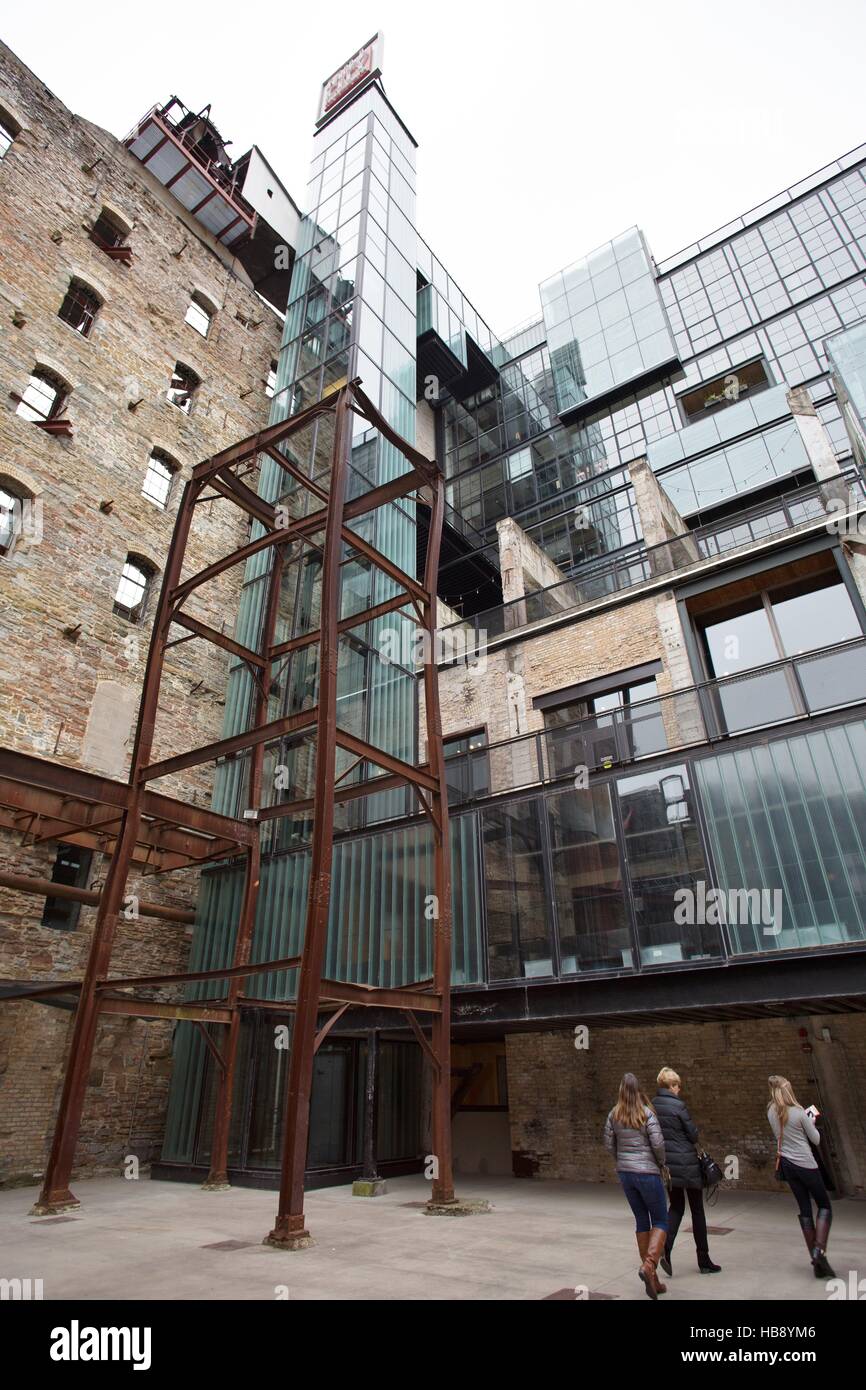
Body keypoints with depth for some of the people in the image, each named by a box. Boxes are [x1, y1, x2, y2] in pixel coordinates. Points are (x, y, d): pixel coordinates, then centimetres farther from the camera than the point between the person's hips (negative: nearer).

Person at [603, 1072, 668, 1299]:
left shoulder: (614, 1115, 1)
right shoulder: (646, 1114, -14)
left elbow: (609, 1145, 4)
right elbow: (658, 1143, -16)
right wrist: (661, 1163, 3)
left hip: (625, 1173, 5)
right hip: (647, 1173, -5)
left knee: (642, 1221, 15)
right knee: (660, 1222, 8)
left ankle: (652, 1279, 20)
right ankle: (649, 1265, -12)